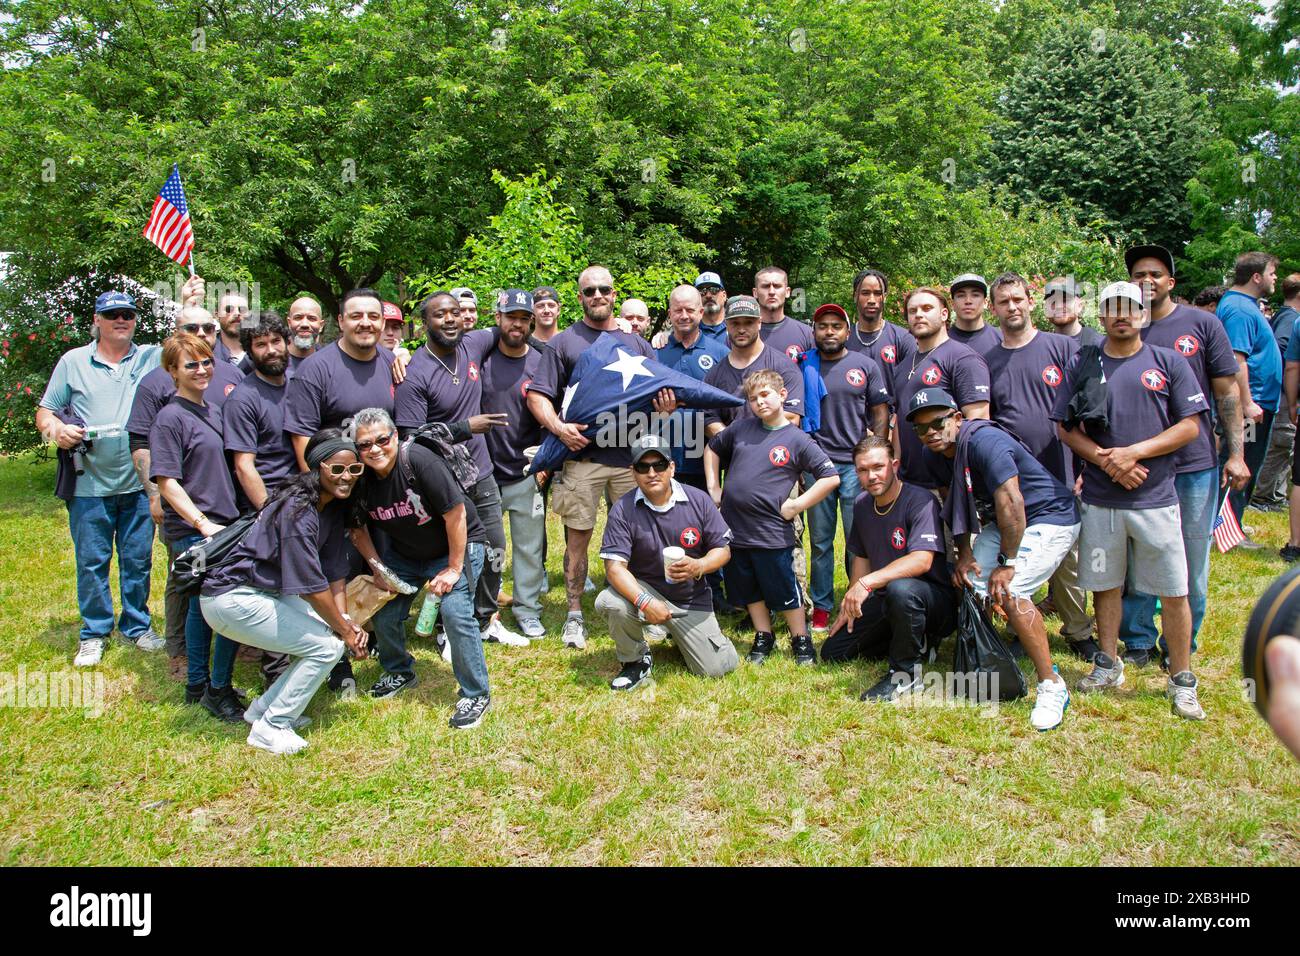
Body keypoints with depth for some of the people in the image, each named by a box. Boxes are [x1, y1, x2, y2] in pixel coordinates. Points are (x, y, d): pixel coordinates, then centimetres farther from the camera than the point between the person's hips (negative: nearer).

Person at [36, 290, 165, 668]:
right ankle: (94, 633, 20)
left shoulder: (153, 357, 6)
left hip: (140, 483, 0)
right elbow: (44, 412, 7)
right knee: (92, 562, 6)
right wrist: (57, 429, -15)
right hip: (90, 484, 0)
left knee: (138, 560, 9)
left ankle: (136, 626, 23)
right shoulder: (73, 361, 6)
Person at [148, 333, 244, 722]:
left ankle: (197, 685, 27)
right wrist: (205, 525, -20)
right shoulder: (170, 418, -12)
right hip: (193, 532, -8)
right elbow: (167, 482, -15)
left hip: (219, 525, 8)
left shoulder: (212, 411, 12)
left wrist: (230, 518, 15)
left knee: (202, 606, 16)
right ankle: (217, 689, 3)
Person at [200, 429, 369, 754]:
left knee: (338, 633, 3)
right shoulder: (298, 510, -25)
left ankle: (265, 708, 15)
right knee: (328, 646, -15)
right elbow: (312, 587, -24)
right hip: (231, 599, -10)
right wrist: (345, 631, -14)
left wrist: (345, 621, -8)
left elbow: (335, 571, 5)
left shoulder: (334, 506, 4)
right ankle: (270, 727, -1)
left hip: (269, 592, 10)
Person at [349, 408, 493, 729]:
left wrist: (453, 569, -20)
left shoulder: (419, 461, -29)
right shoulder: (360, 479, -11)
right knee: (383, 613, 1)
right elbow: (358, 529, 8)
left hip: (457, 545, -6)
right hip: (404, 554, 6)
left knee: (454, 611, -22)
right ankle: (400, 672, 32)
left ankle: (476, 694, -6)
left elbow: (456, 514, -25)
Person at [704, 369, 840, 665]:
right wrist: (713, 487, 13)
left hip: (771, 532, -5)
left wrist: (797, 505, -12)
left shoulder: (797, 440, -6)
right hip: (734, 527, 5)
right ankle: (763, 637, 32)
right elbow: (712, 449, 23)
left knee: (784, 590, 5)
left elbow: (831, 477, -9)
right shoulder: (741, 427, 6)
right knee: (748, 589, 16)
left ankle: (801, 640, 22)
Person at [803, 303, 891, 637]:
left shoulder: (866, 365, 7)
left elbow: (880, 414, 7)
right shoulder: (804, 367, 9)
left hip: (856, 463, -1)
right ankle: (821, 606, 14)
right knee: (820, 540, 6)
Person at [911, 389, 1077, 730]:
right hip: (1001, 523, 9)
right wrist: (964, 554, -2)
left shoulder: (983, 441, -28)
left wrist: (1007, 562, -27)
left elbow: (1011, 502, -32)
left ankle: (1052, 687, -13)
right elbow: (955, 507, 9)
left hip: (1050, 517, -9)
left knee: (1008, 590, -23)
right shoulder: (937, 453, 0)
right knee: (972, 582, 0)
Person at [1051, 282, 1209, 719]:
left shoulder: (1168, 362, 4)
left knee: (1173, 592, 1)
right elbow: (1067, 429, 5)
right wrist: (1106, 460, -11)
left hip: (1156, 498, -1)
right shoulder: (1081, 365, 7)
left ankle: (1181, 681, 14)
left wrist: (1133, 452, -13)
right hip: (1099, 499, 1)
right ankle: (1108, 665, 26)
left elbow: (1190, 426, -1)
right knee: (1105, 585, 11)